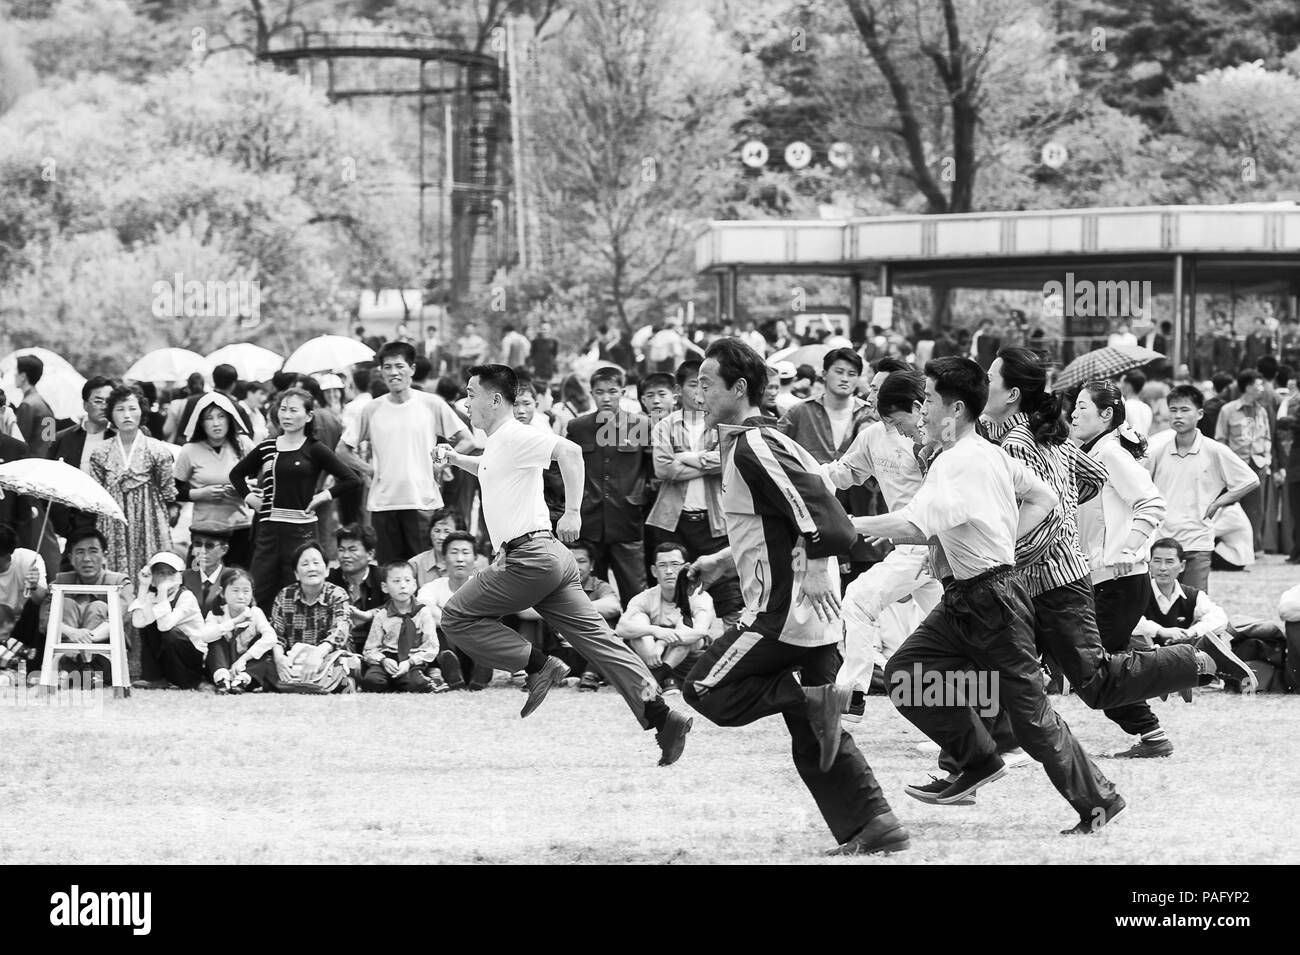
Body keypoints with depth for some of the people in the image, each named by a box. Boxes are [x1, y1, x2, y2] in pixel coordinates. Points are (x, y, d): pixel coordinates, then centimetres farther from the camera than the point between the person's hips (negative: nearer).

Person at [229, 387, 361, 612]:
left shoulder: (314, 450, -2)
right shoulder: (267, 448, 9)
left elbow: (351, 480, -6)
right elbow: (237, 473, 25)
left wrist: (323, 497, -7)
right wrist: (248, 496, 11)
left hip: (301, 528, -4)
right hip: (269, 529, 4)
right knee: (260, 593, 1)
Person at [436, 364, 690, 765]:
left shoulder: (514, 436, -9)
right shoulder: (496, 444, 21)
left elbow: (569, 451, -24)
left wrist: (573, 512, -25)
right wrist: (455, 458, 31)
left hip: (531, 558, -10)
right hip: (549, 561, 10)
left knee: (457, 616, -1)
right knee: (596, 639, 2)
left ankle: (539, 666, -5)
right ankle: (660, 716, -7)